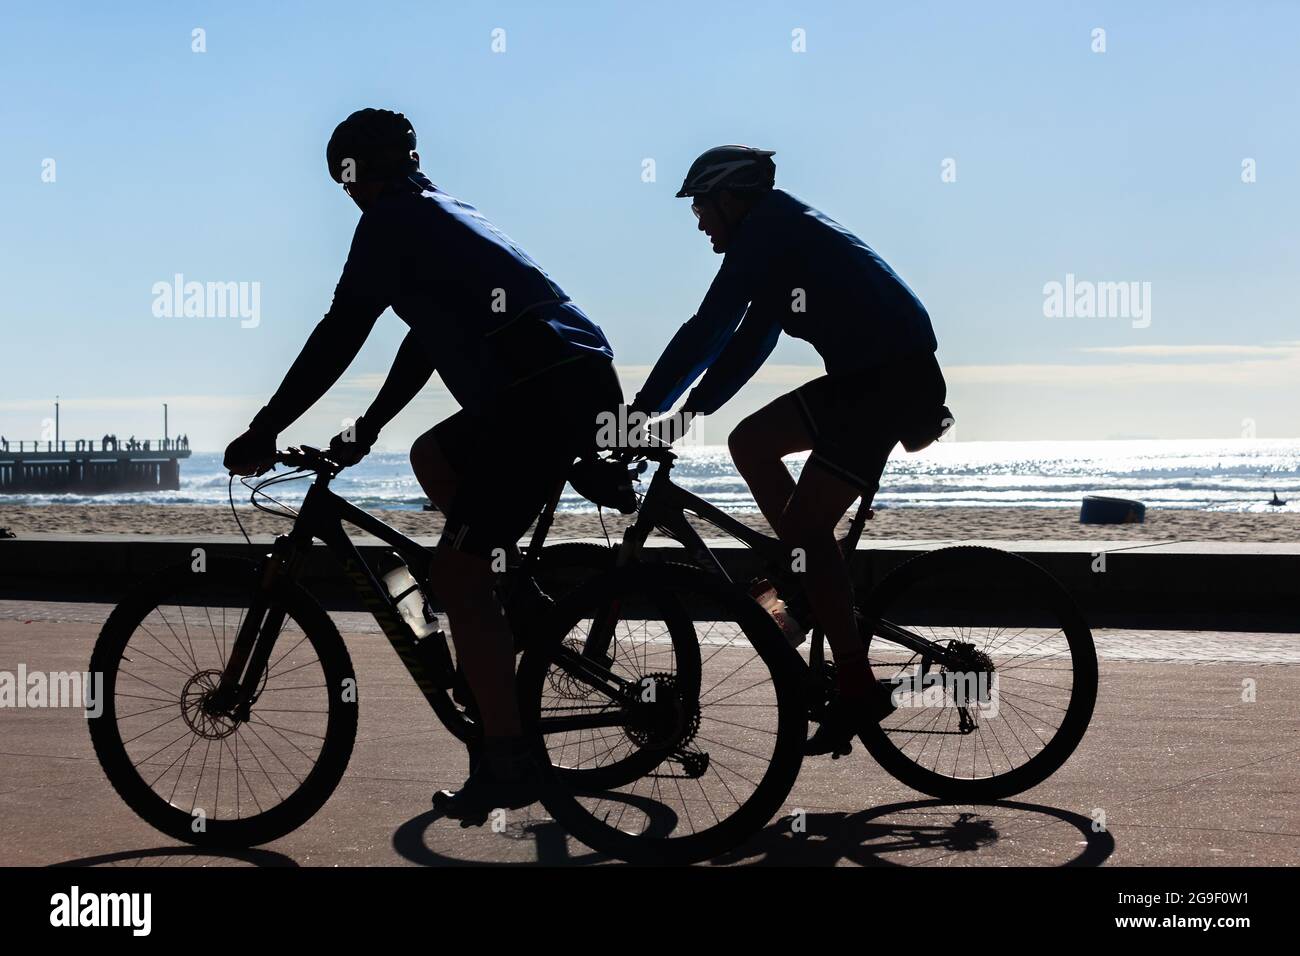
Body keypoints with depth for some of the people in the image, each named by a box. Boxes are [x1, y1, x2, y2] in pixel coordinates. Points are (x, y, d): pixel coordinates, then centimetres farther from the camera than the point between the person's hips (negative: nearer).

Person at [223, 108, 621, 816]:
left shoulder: (393, 219, 0)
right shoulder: (444, 215, 27)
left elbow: (339, 335, -5)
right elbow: (430, 336, 32)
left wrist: (262, 434, 1)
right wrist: (365, 429, 36)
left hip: (546, 392, -9)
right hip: (582, 380, 9)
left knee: (455, 570, -3)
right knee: (433, 458, 28)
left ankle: (505, 763, -1)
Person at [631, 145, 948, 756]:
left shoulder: (766, 230, -9)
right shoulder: (782, 235, 21)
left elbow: (709, 329, -14)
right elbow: (749, 343, 22)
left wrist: (644, 408, -10)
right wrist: (691, 411, 17)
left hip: (892, 379, -10)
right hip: (868, 377, 10)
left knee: (805, 523, -10)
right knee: (750, 443, 14)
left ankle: (856, 688, -6)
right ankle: (816, 587, 17)